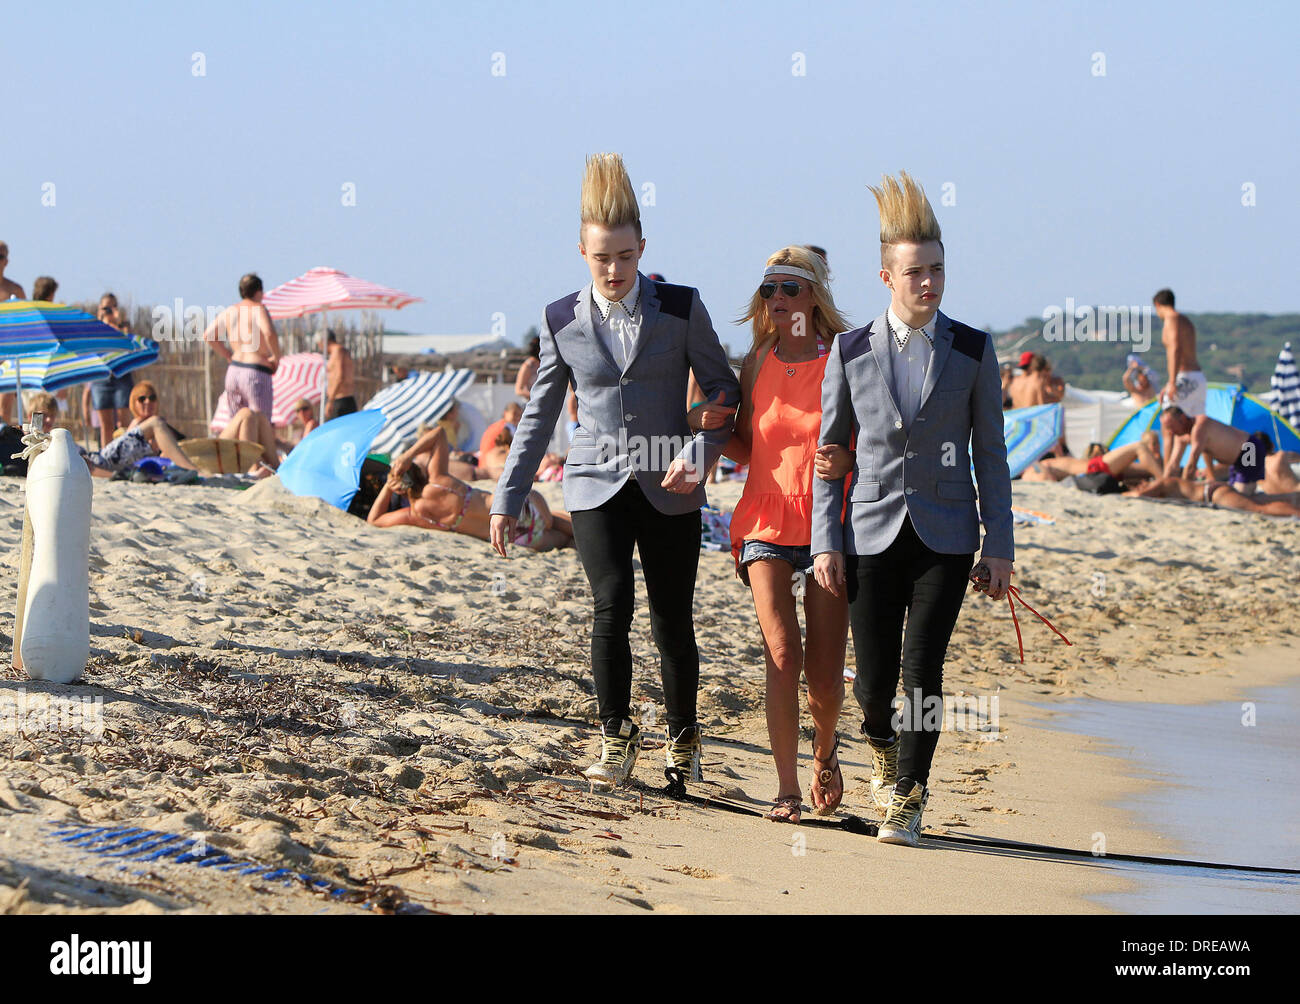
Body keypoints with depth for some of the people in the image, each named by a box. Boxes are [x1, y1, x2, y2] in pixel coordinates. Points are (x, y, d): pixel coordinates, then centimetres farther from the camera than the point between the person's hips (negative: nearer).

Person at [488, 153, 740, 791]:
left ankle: (683, 739, 23)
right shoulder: (563, 322, 3)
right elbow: (539, 414, 11)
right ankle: (616, 736, -2)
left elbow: (724, 390, 4)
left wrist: (700, 450, -14)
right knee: (612, 603, -18)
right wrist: (508, 498, 10)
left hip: (669, 487, 0)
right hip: (597, 485, 0)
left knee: (672, 622, 2)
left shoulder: (681, 309, -1)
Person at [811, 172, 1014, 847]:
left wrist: (999, 548, 0)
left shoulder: (972, 352, 2)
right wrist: (825, 543, -1)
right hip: (873, 531, 1)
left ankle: (906, 804, 0)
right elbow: (829, 450, 6)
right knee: (874, 679, 0)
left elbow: (990, 455, 5)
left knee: (922, 666, -10)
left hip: (945, 533, -1)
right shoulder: (851, 351, 3)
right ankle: (883, 744, 34)